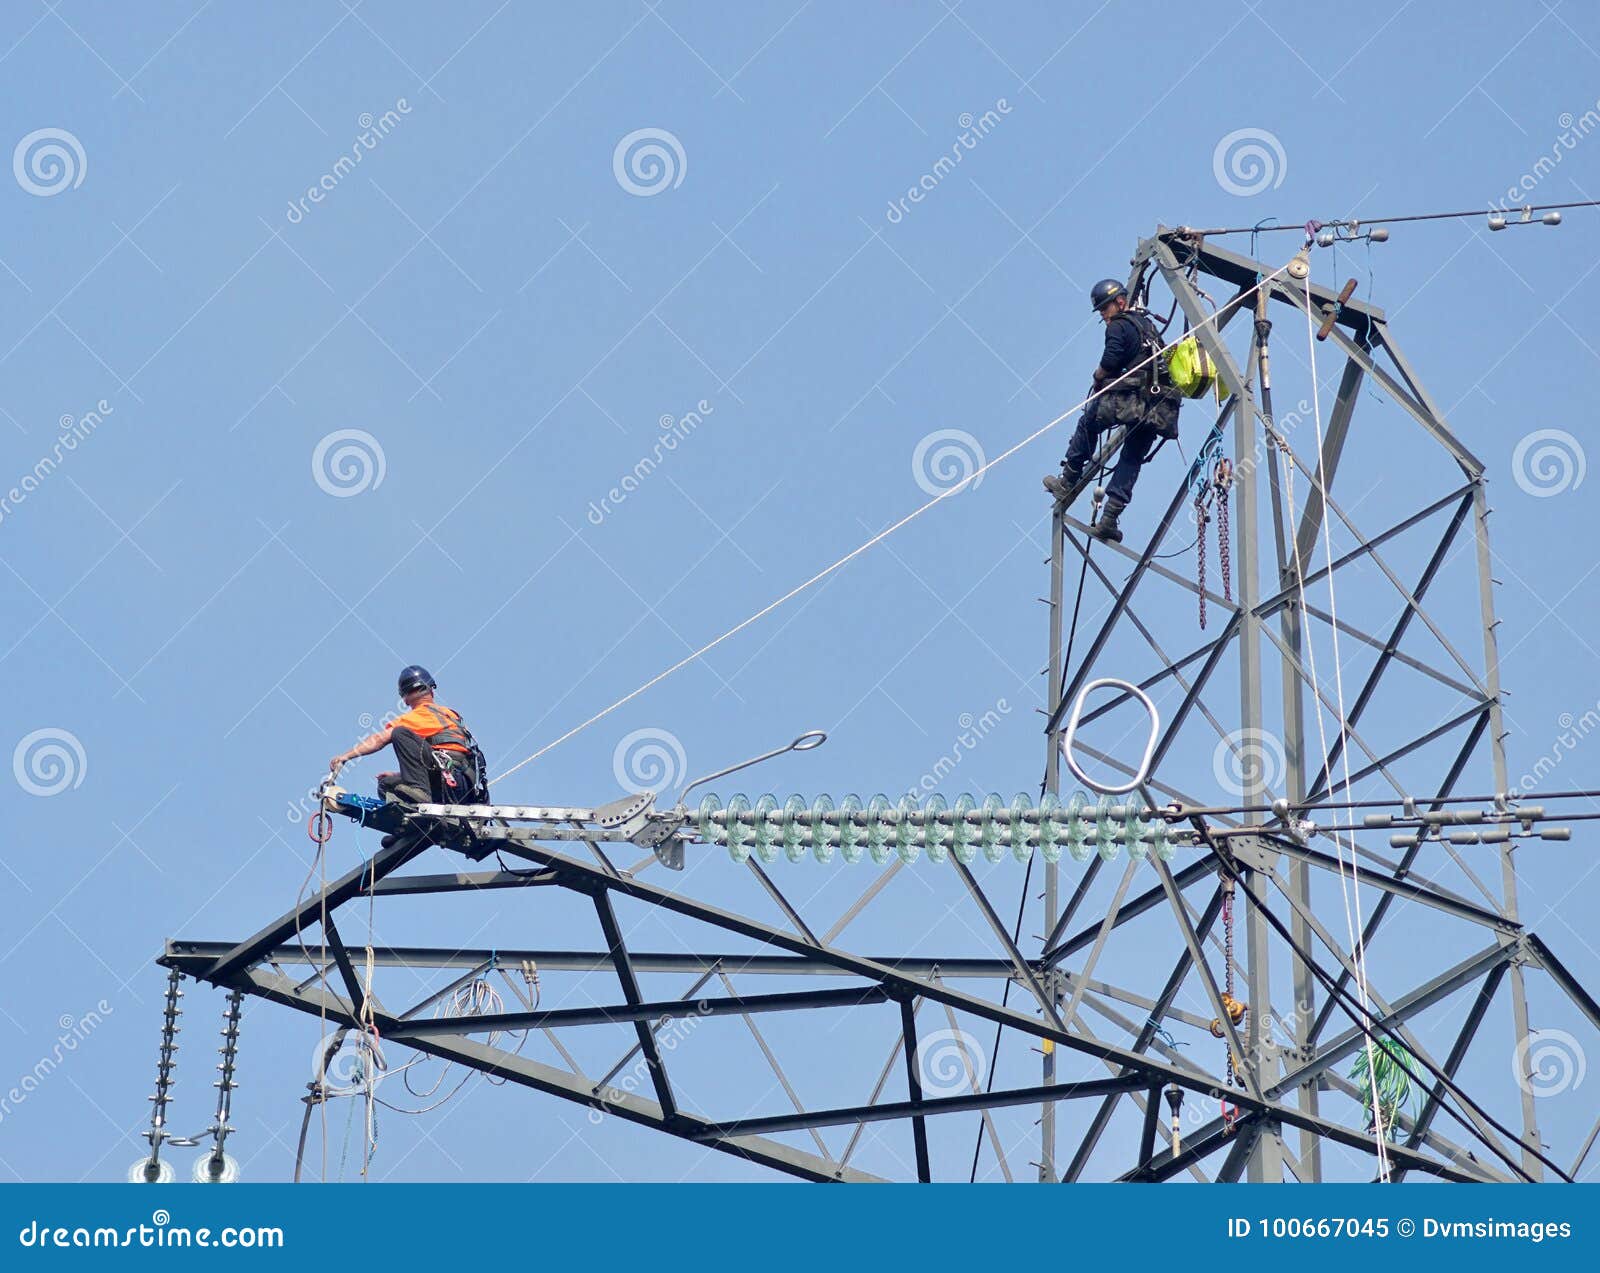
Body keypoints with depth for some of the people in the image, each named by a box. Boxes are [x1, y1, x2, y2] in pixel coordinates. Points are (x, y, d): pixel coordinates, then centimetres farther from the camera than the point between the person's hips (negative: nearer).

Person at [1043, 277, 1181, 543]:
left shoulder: (1119, 326, 0)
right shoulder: (1149, 325, 26)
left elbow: (1111, 361, -13)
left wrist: (1098, 375, 7)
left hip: (1131, 399, -7)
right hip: (1160, 409, 7)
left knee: (1087, 424, 17)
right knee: (1132, 460, 9)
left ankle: (1067, 482, 18)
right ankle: (1109, 519, 1)